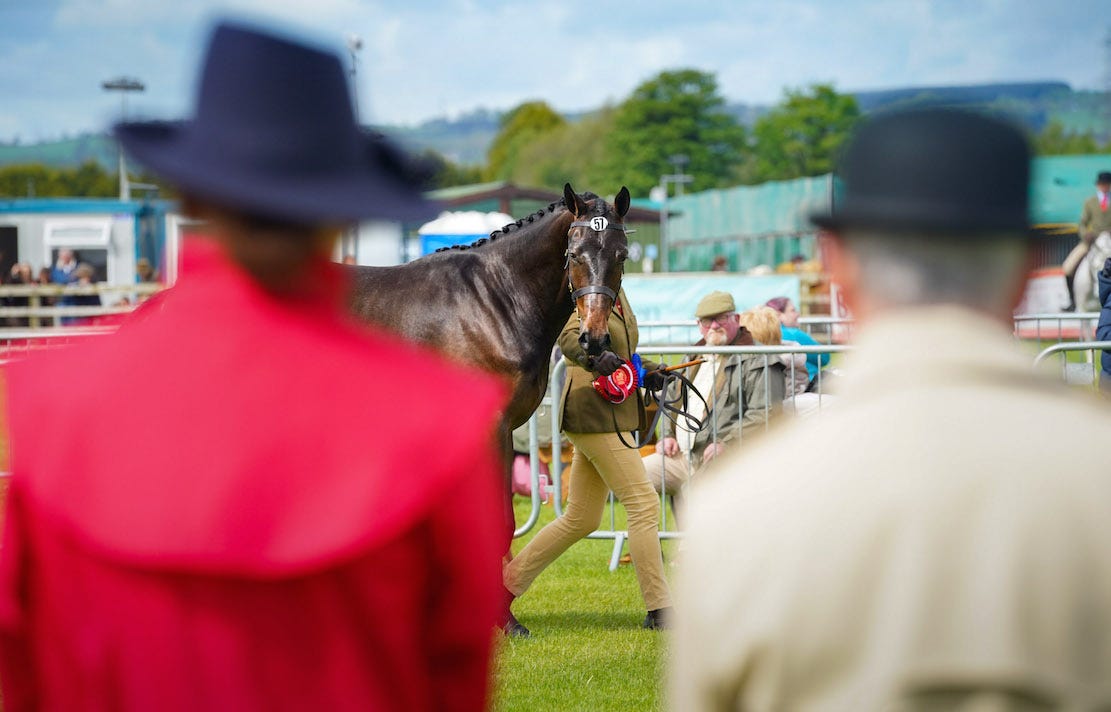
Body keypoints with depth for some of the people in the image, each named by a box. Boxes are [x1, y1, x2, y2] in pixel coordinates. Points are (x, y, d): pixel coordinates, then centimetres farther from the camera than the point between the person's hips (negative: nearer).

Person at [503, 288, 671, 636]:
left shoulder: (617, 294, 17)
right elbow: (569, 337, -30)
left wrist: (649, 372, 10)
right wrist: (594, 357, -51)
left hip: (615, 412, 10)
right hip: (594, 414, -10)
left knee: (580, 520, 12)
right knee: (643, 505, -9)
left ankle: (503, 587, 18)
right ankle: (659, 610, -5)